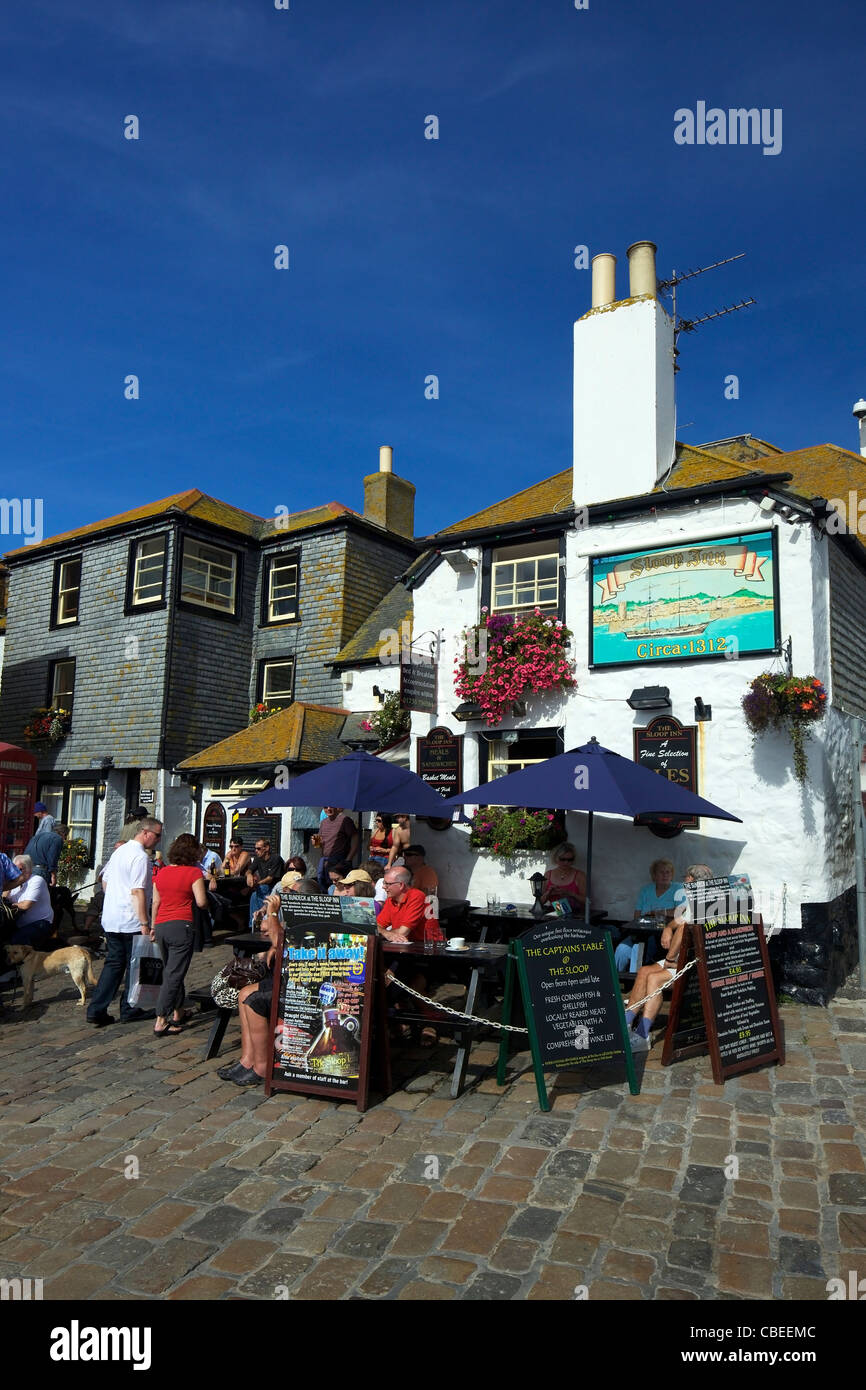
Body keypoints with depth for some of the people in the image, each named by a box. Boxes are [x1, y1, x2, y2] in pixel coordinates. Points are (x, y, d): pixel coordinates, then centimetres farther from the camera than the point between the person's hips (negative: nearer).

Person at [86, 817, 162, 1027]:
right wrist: (145, 924, -21)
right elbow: (137, 892, -23)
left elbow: (105, 880, 20)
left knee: (113, 963, 14)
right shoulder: (141, 856, -17)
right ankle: (129, 1010, 16)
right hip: (131, 922, -8)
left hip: (110, 920, 8)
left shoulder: (120, 851, 12)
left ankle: (96, 1010, 10)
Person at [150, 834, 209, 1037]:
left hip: (161, 926, 6)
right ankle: (160, 1022, -6)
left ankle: (177, 1014, 30)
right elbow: (201, 902, -13)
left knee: (170, 971, 19)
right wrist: (206, 906, 9)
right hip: (182, 926, -6)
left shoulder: (162, 872, 8)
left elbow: (156, 902, 13)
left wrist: (153, 926, 22)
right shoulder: (194, 872, -9)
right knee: (175, 974, -2)